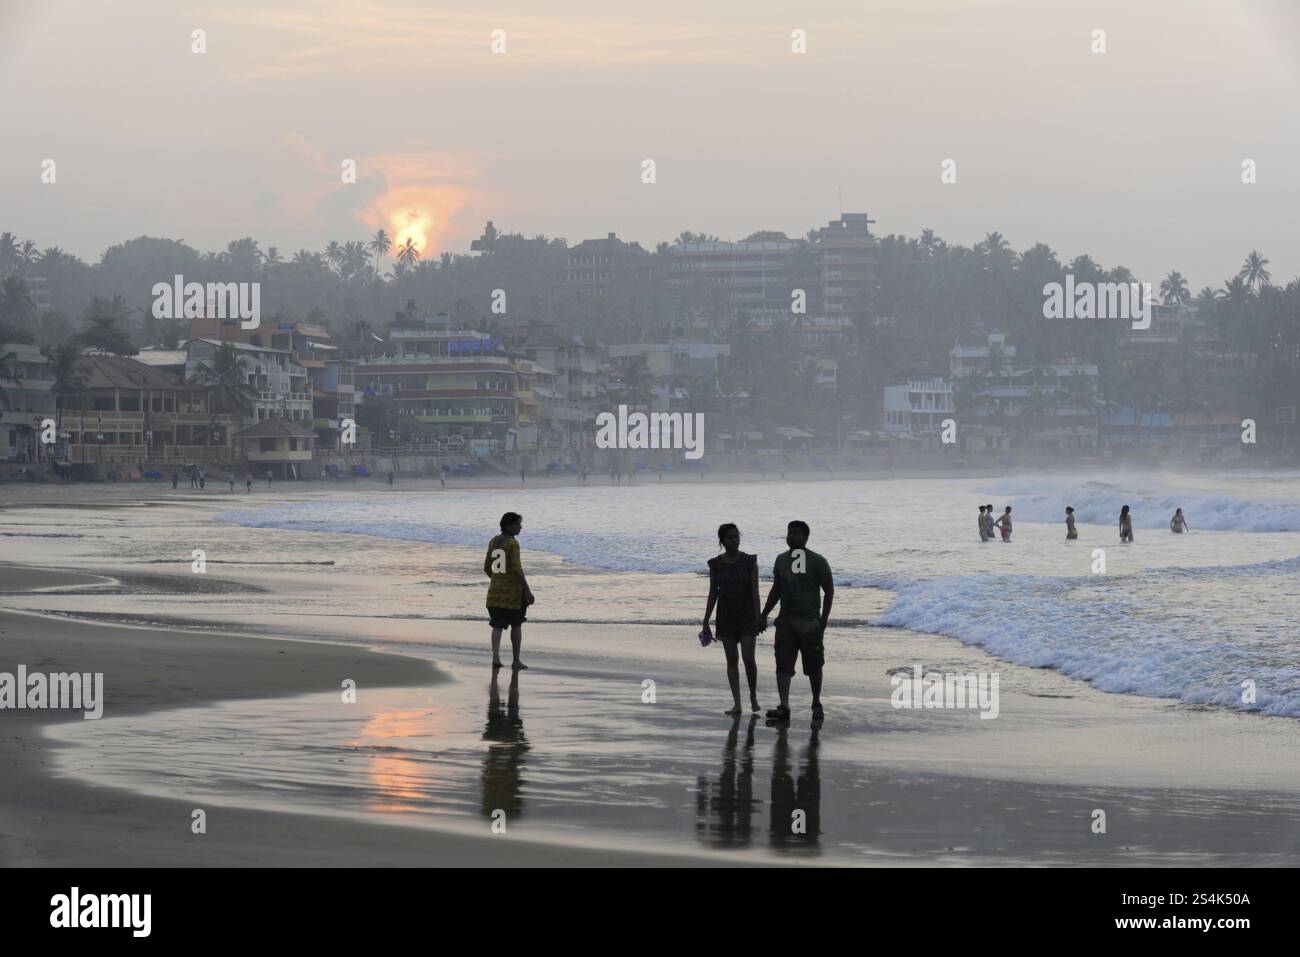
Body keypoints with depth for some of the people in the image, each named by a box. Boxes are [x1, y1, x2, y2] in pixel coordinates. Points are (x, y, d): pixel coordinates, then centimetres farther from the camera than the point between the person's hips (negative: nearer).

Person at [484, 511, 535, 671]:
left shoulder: (493, 542, 8)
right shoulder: (513, 543, -13)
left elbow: (487, 568, 14)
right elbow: (516, 568, -20)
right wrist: (528, 591, -17)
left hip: (495, 591, 5)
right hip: (513, 591, -5)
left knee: (497, 626, 6)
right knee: (516, 625, 8)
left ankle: (495, 657, -12)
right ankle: (516, 661, 12)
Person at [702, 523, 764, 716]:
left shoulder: (750, 561, -4)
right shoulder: (715, 564, 2)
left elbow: (755, 591, -6)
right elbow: (713, 594, 6)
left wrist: (758, 618, -12)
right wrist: (706, 622, 4)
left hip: (746, 613, -2)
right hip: (725, 613, 2)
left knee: (748, 658, -9)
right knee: (731, 659, 1)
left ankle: (754, 696, 14)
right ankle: (736, 703, 4)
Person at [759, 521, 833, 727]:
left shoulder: (817, 562, -5)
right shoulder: (781, 560, 11)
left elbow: (829, 591, -4)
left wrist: (824, 619, -12)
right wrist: (764, 615, 14)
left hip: (810, 622, -4)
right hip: (786, 621, 4)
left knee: (813, 666, 6)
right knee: (783, 665, -7)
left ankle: (817, 705, 23)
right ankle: (784, 708, -10)